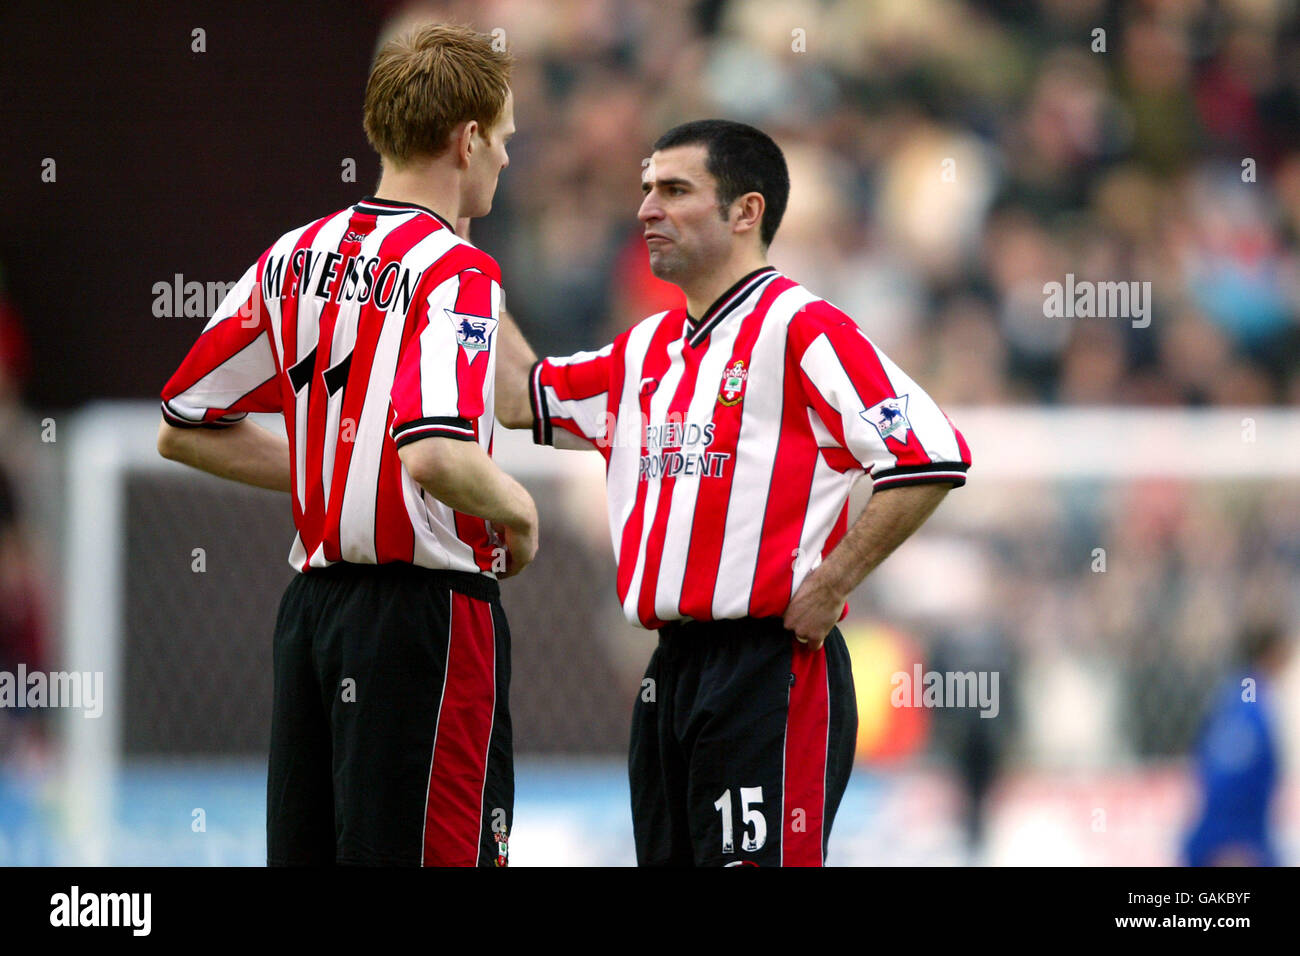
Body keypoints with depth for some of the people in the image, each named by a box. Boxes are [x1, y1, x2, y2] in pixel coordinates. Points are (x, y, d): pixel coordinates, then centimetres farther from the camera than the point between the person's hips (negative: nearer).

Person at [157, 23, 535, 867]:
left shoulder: (295, 259, 9)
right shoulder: (454, 272, -13)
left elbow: (184, 430, 15)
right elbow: (434, 455, -28)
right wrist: (515, 512, -8)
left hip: (312, 601, 8)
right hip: (425, 605, -8)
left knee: (304, 848, 10)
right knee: (431, 854, -5)